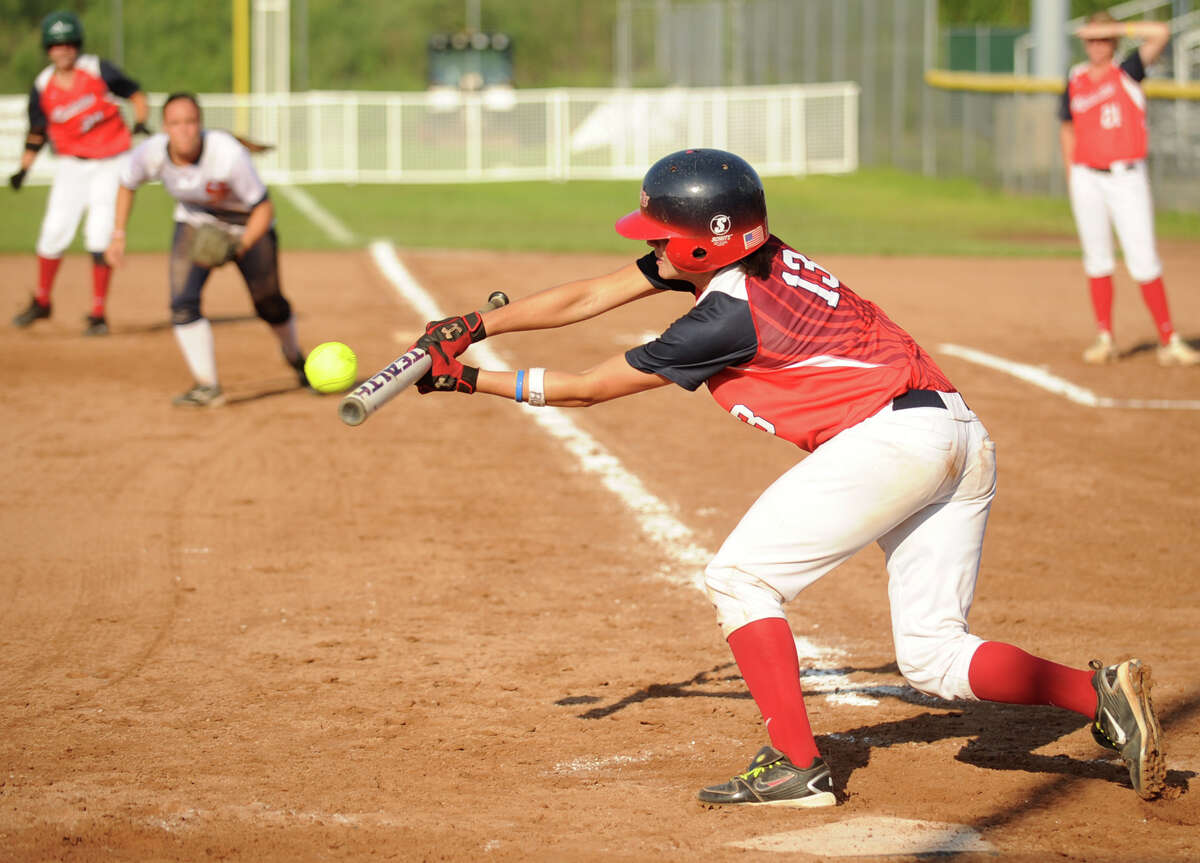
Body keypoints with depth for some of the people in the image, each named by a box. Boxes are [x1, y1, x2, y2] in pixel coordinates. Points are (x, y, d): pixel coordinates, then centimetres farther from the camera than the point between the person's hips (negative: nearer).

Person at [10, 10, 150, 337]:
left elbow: (136, 94, -1)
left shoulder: (98, 71, -11)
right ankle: (41, 302, 22)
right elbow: (37, 134, 5)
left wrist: (140, 123, -19)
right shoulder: (42, 88, -4)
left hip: (111, 161, -2)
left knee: (99, 236, -9)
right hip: (71, 164, 2)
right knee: (54, 231, 0)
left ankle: (98, 313, 1)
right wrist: (23, 169, -6)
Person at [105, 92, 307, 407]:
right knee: (183, 302, -17)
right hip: (196, 224, 3)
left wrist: (239, 247, -41)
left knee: (269, 305, 8)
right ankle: (207, 387, -9)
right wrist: (118, 234, -5)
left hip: (248, 224, -3)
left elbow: (264, 209, -27)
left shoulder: (229, 155, -38)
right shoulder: (151, 154, -26)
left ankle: (294, 357, 41)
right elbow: (127, 184, -1)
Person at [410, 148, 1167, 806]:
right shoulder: (735, 256, 11)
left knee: (742, 577, -1)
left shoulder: (728, 316, -13)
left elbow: (587, 388, -5)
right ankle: (1102, 693, -4)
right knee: (930, 655, 11)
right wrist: (476, 326, 14)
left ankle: (798, 765, -3)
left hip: (893, 435, -10)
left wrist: (473, 379, 3)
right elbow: (587, 297, 17)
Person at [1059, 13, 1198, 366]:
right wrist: (1071, 178, 11)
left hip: (1127, 177, -3)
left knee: (1143, 260, -7)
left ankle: (1169, 340, -4)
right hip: (1087, 178, 3)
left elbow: (1161, 32, -12)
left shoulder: (1128, 73, 0)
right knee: (1096, 258, 5)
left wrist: (1115, 28, -10)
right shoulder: (1075, 81, 9)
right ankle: (1105, 338, 12)